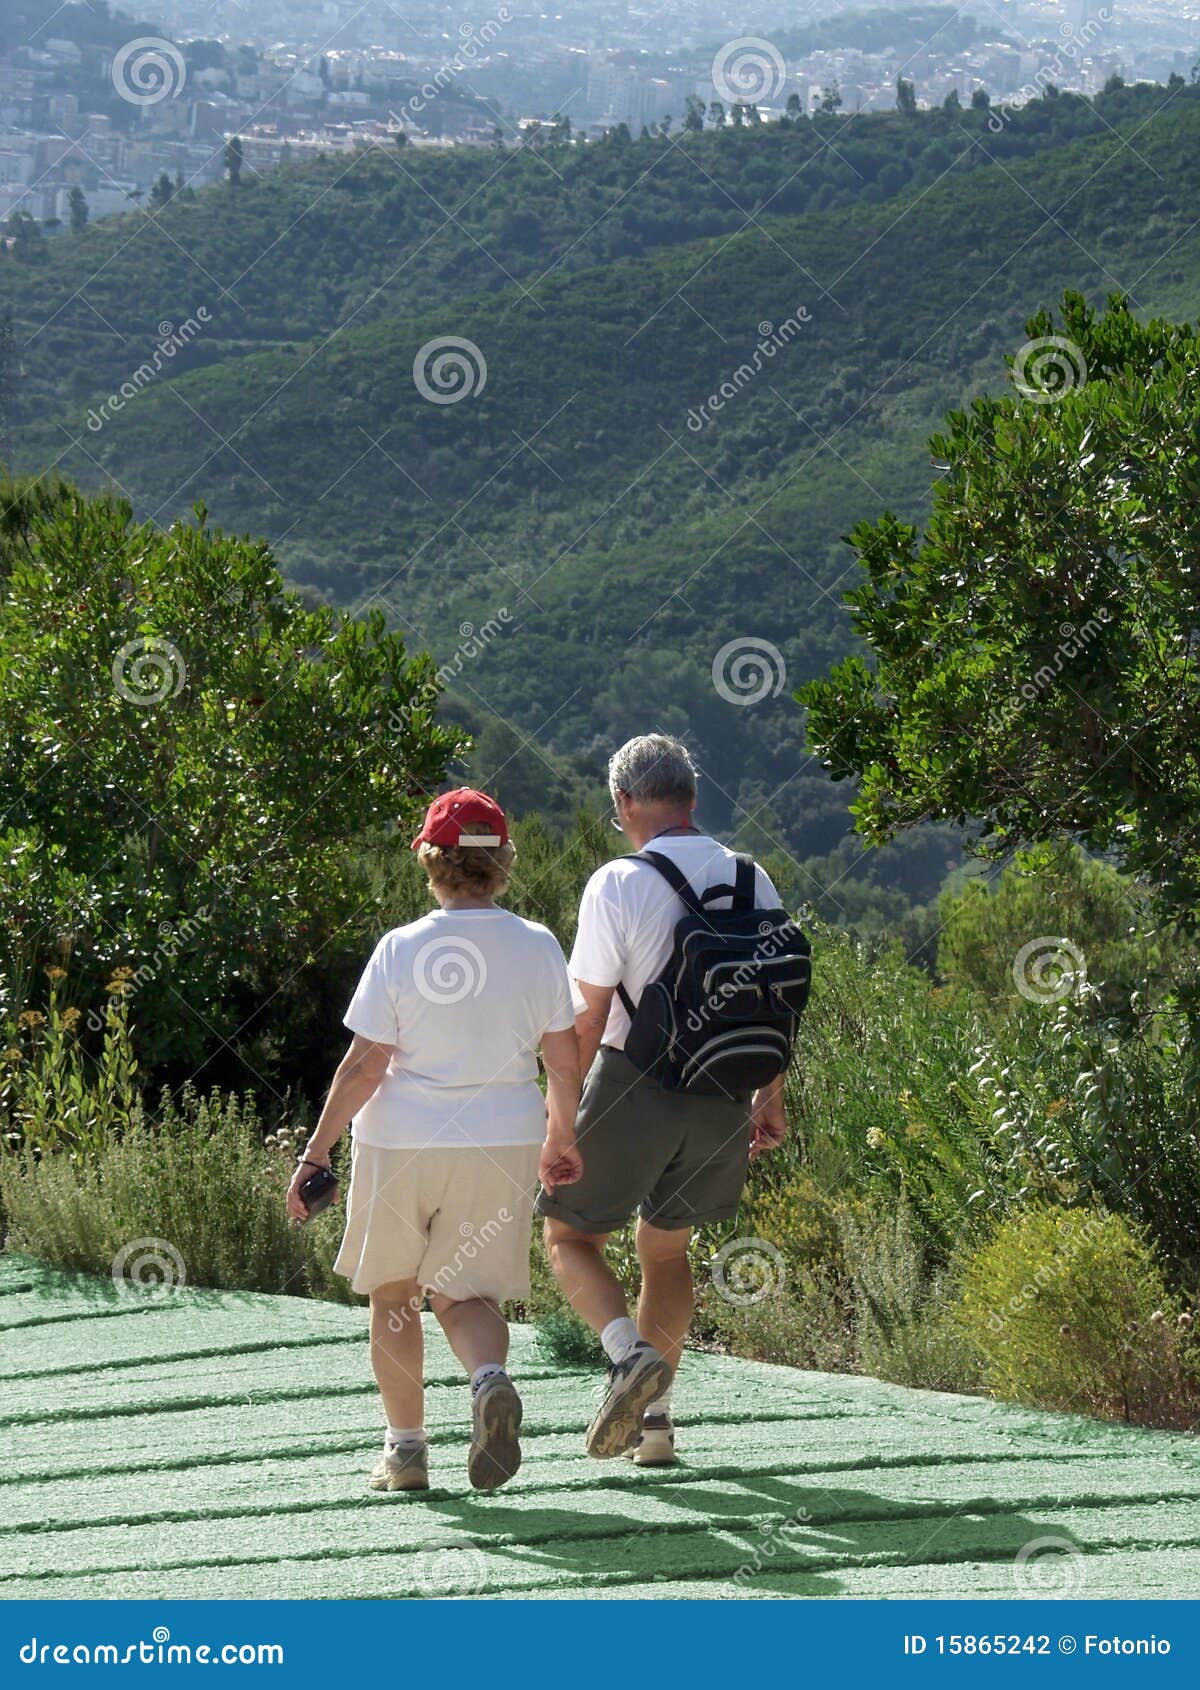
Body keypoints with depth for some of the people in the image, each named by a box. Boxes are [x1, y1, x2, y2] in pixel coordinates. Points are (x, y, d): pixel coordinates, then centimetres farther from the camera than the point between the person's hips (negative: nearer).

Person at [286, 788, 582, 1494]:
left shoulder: (401, 949, -11)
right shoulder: (538, 946, -2)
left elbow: (364, 1065, -10)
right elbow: (566, 1060, 4)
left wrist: (317, 1152, -2)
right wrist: (562, 1138, 21)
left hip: (402, 1144, -2)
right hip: (504, 1144, 2)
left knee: (394, 1292, 16)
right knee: (465, 1292, 9)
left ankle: (406, 1447, 17)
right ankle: (492, 1377, -24)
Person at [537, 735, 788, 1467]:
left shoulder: (618, 884, -12)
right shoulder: (752, 879, 3)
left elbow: (587, 1017, -12)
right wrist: (770, 1098, 21)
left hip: (634, 1086, -5)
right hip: (724, 1098, 5)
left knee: (570, 1238, 11)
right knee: (666, 1247, 20)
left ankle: (631, 1353, -15)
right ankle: (655, 1419, 16)